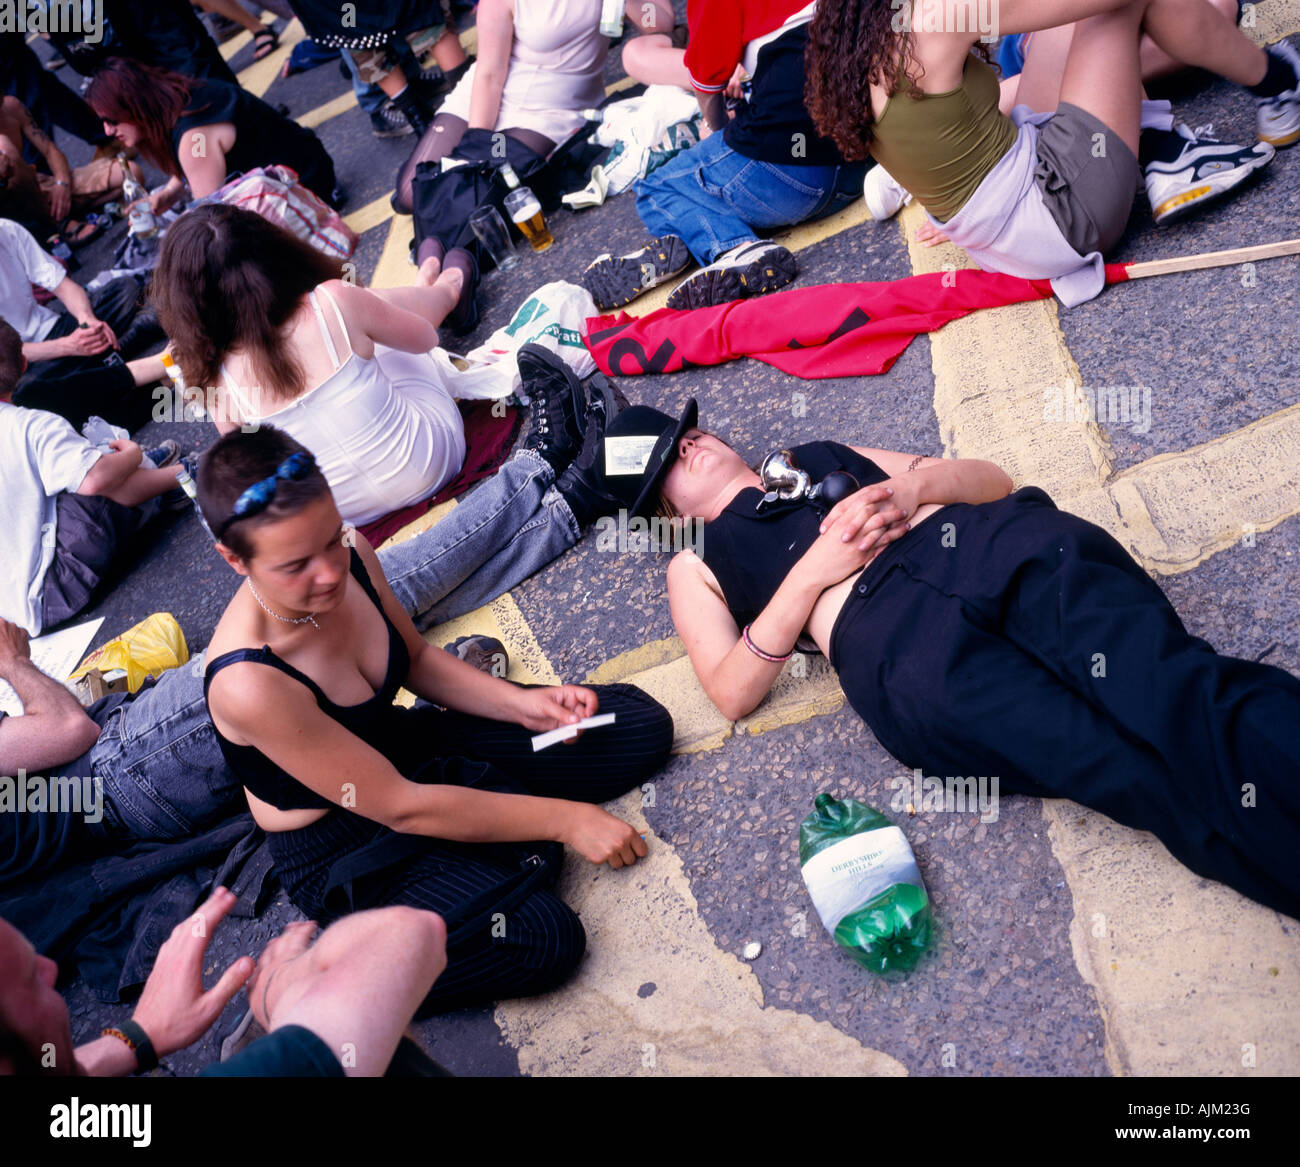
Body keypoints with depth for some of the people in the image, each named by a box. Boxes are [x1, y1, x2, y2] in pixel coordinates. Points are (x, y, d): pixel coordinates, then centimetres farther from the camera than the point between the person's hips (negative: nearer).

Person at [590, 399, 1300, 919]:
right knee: (1143, 778, -27)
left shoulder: (825, 459, 34)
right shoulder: (696, 564, 25)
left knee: (1172, 688, -28)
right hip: (888, 632, -3)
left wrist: (910, 487, 6)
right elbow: (732, 691, 7)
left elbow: (993, 479, 28)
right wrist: (813, 570, 0)